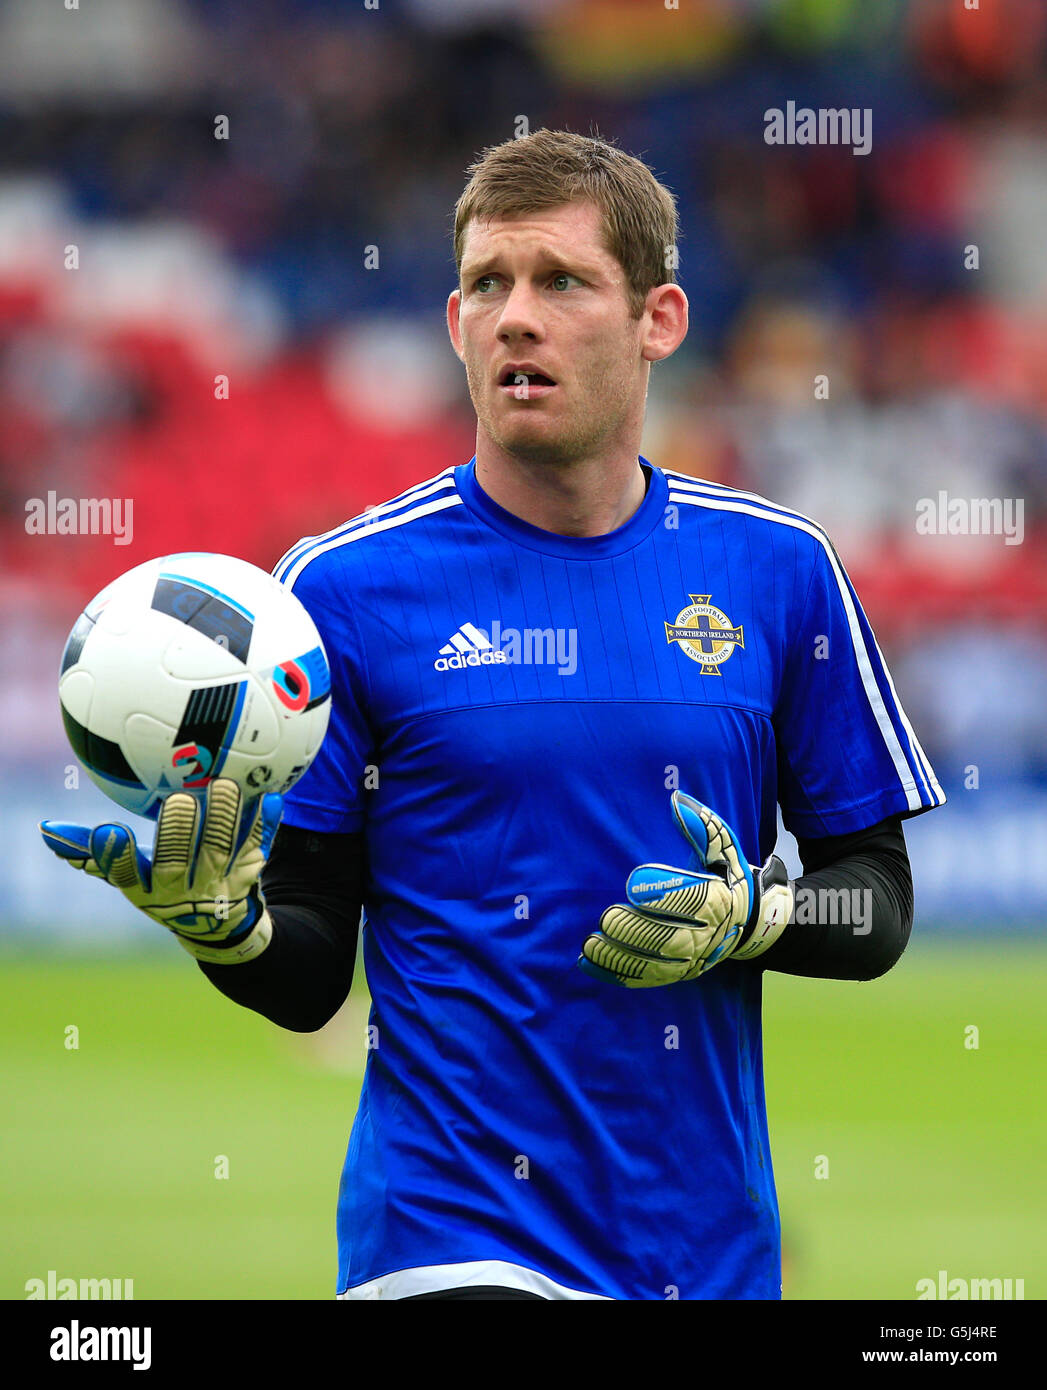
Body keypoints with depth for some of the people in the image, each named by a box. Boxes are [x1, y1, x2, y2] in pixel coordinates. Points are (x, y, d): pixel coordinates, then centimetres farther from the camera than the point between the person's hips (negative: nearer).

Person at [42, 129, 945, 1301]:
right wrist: (226, 927, -22)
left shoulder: (776, 569, 4)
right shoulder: (345, 585, -2)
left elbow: (875, 901, 9)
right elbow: (311, 981, -1)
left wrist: (752, 917, -10)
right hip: (448, 1237, -3)